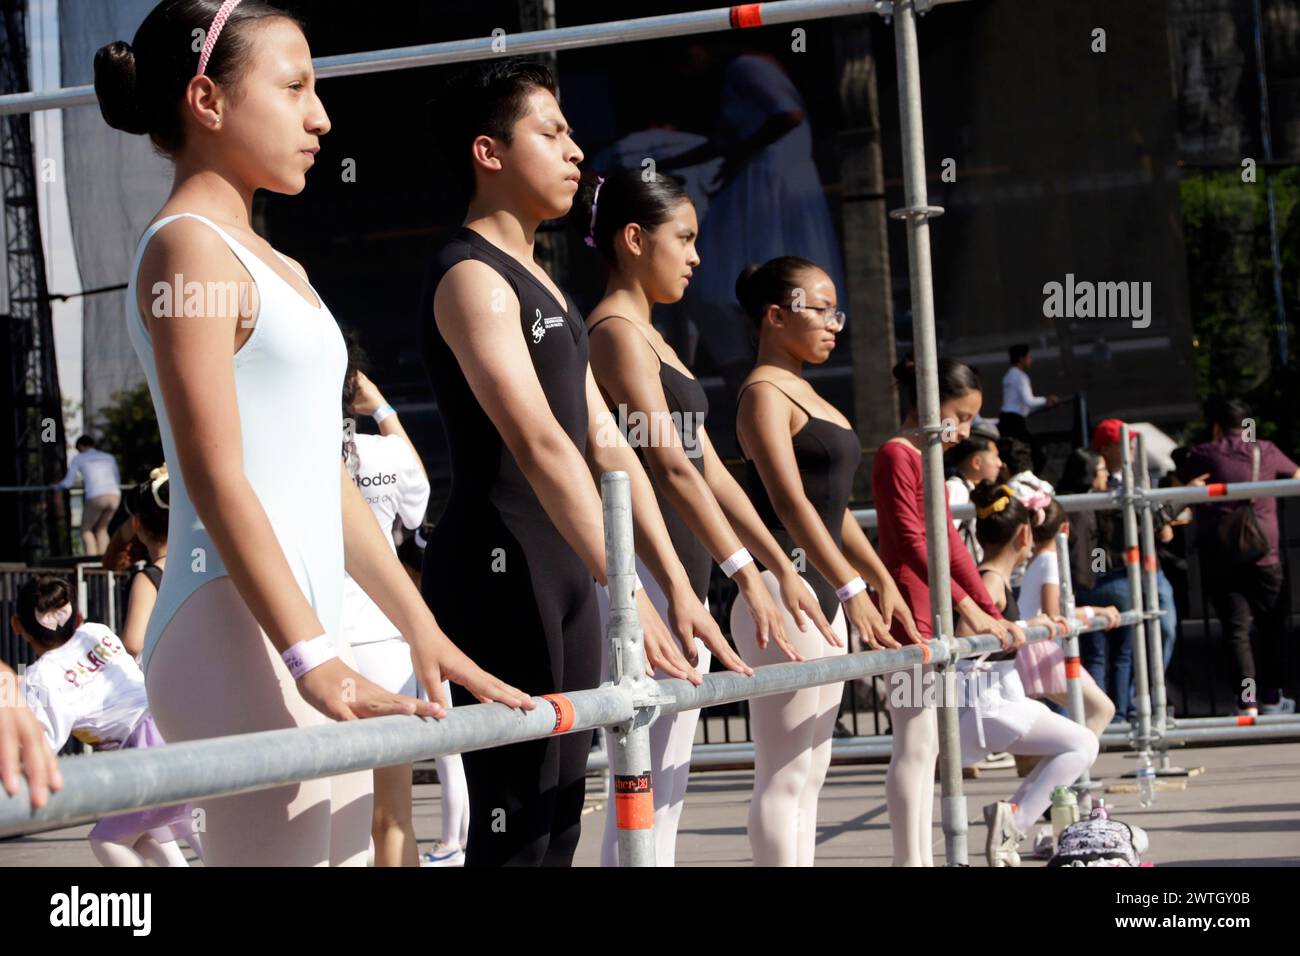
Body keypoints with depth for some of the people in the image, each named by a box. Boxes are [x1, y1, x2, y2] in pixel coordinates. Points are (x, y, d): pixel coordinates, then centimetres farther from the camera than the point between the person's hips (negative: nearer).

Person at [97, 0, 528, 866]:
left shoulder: (277, 268, 21)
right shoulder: (190, 250, -7)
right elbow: (218, 479, -16)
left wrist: (421, 629, 17)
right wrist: (314, 659, -22)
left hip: (312, 632, 9)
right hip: (242, 638, -9)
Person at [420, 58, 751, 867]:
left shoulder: (541, 285, 19)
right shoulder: (471, 277, -11)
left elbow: (605, 444, 16)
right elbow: (539, 443, -23)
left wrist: (678, 585, 10)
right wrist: (627, 592, -30)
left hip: (565, 572, 10)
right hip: (499, 567, -10)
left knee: (558, 818, 10)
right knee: (514, 824, -9)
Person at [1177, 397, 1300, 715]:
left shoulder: (1204, 455, 4)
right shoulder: (1266, 451, 8)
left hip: (1218, 555, -1)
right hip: (1261, 553, 1)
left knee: (1236, 629, 1)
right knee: (1270, 625, 14)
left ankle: (1248, 701, -6)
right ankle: (1271, 697, 19)